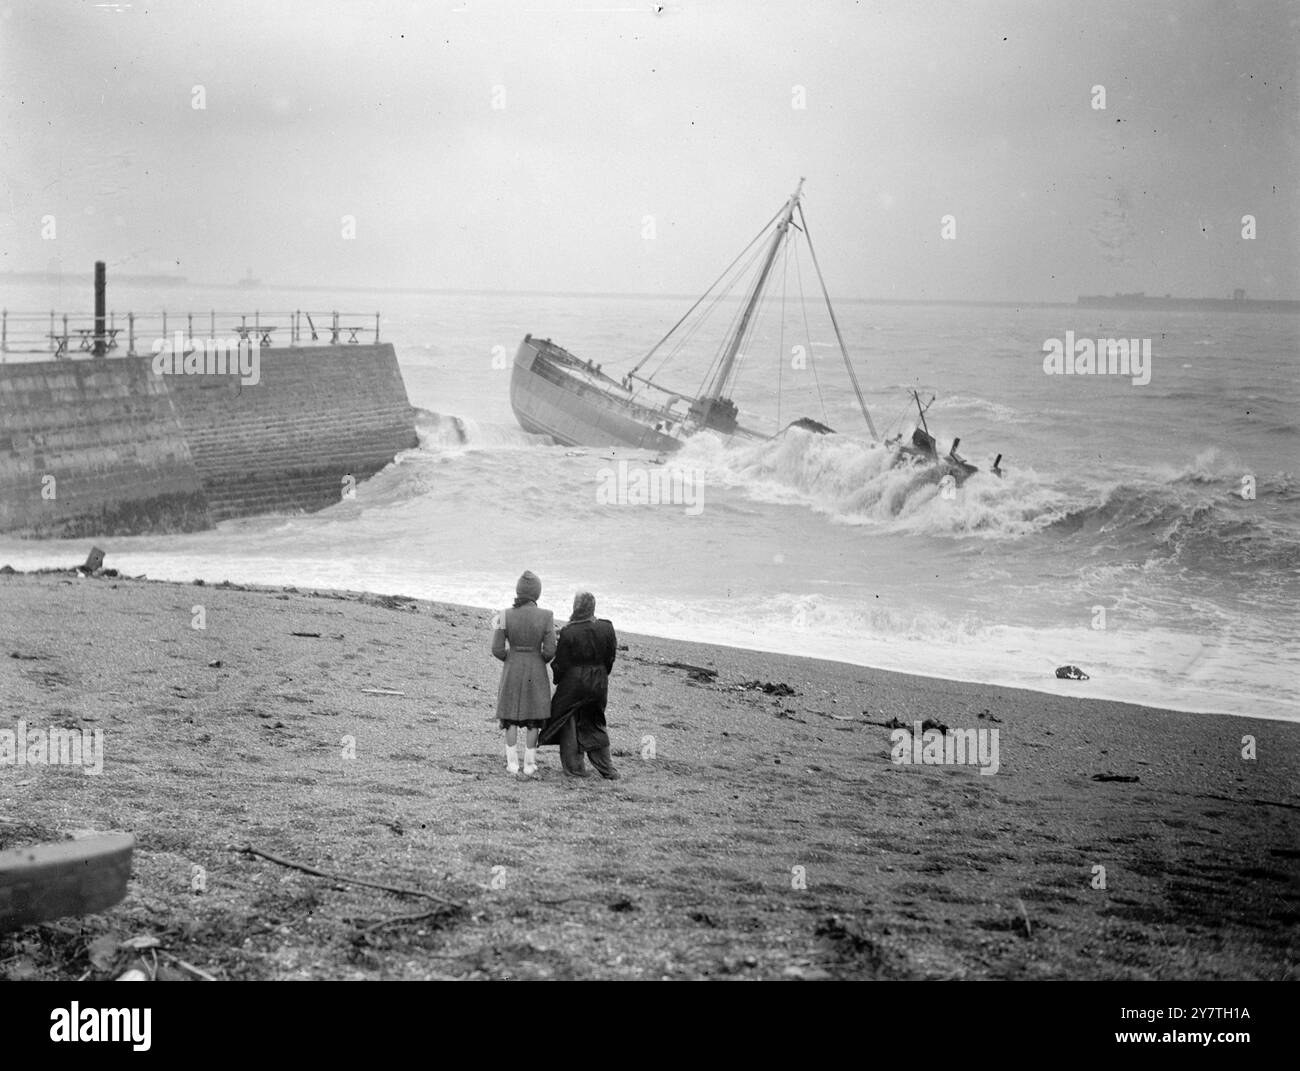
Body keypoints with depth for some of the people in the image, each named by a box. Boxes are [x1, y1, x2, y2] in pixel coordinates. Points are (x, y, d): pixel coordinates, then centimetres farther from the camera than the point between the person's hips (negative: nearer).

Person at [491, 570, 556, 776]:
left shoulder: (505, 616, -10)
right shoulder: (546, 617, -12)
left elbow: (497, 650, -8)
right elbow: (550, 651, -11)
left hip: (512, 672, 1)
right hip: (536, 673, -1)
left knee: (512, 716, 14)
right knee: (533, 718, 12)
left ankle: (512, 762, 13)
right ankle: (529, 764, 12)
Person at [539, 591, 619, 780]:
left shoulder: (568, 632, -18)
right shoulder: (606, 628, -7)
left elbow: (561, 663, -11)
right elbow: (610, 658, 2)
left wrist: (557, 679, 7)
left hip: (573, 681, -4)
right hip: (598, 683, 4)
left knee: (568, 722, 13)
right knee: (594, 724, 18)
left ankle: (575, 766, 14)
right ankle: (607, 769, 15)